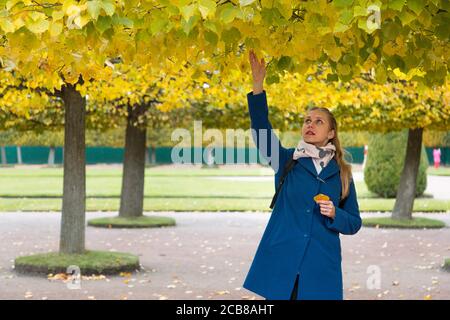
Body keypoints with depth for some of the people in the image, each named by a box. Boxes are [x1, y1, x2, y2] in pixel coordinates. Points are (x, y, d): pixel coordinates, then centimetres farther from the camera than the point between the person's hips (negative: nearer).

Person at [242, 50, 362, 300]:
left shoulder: (341, 173, 9)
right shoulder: (287, 160, 7)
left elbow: (354, 223, 12)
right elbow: (262, 129, -9)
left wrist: (335, 215, -10)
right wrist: (258, 86, -20)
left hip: (321, 268, 0)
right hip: (282, 262, 0)